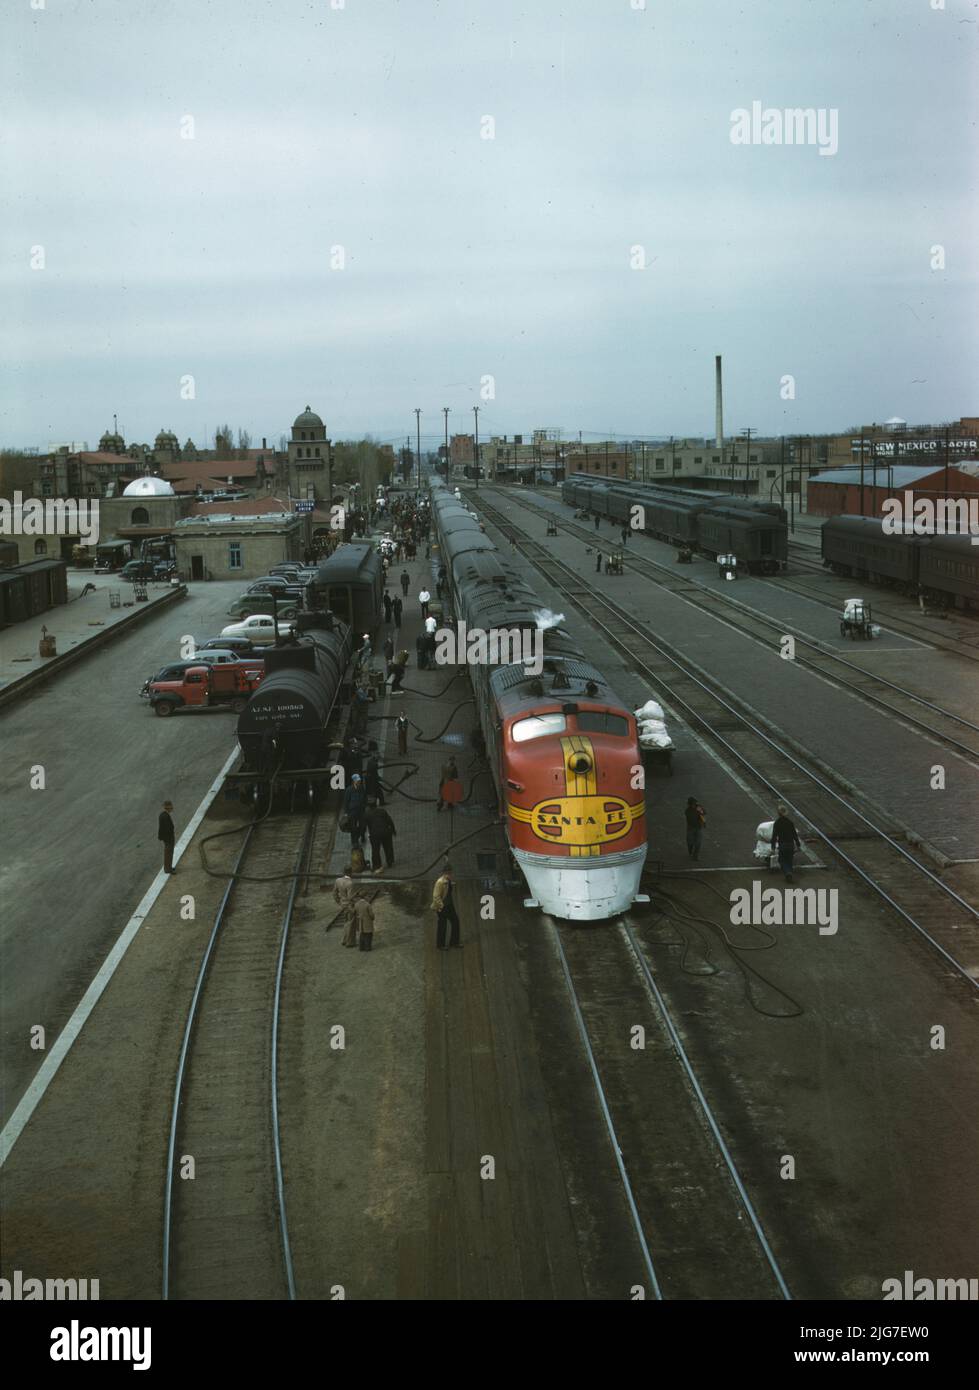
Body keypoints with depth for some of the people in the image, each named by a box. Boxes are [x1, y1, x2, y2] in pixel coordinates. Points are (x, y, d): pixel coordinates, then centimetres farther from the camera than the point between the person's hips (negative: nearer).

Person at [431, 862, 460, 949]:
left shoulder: (449, 881, 3)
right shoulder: (440, 882, -24)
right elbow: (436, 896, -24)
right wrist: (442, 906, -23)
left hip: (449, 905, 9)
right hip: (442, 907, -9)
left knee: (455, 921, 14)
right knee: (442, 926, 4)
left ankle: (454, 942, 28)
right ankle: (440, 945, 21)